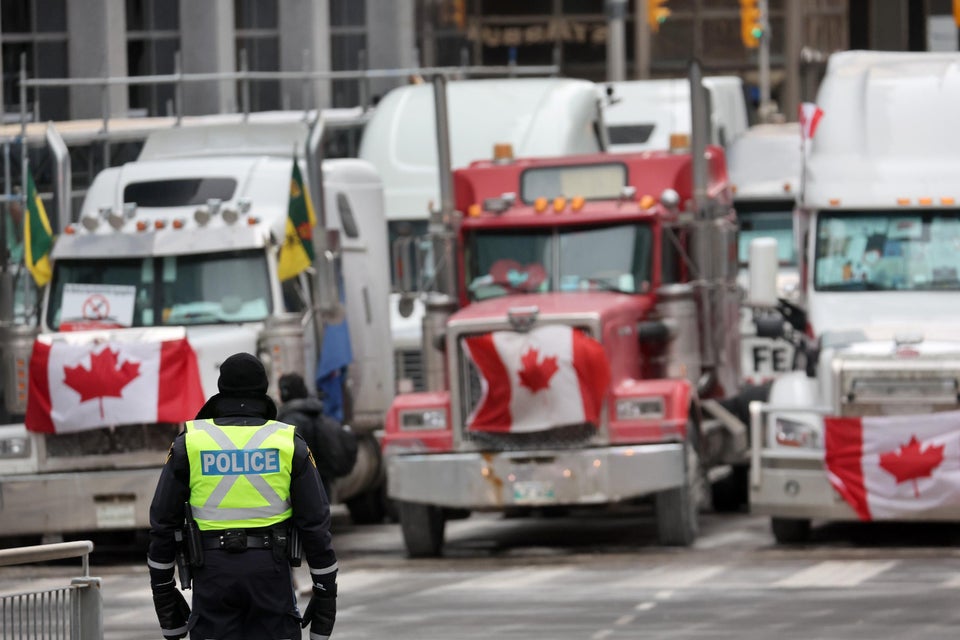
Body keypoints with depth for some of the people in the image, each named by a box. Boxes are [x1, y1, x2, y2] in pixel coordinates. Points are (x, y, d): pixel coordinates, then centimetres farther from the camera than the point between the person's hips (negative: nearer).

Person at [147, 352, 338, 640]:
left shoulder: (189, 444, 2)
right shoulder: (290, 445, 2)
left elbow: (163, 522, 4)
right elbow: (316, 523, 1)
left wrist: (161, 585, 13)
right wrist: (325, 588, 7)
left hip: (213, 573, 0)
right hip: (271, 571, 0)